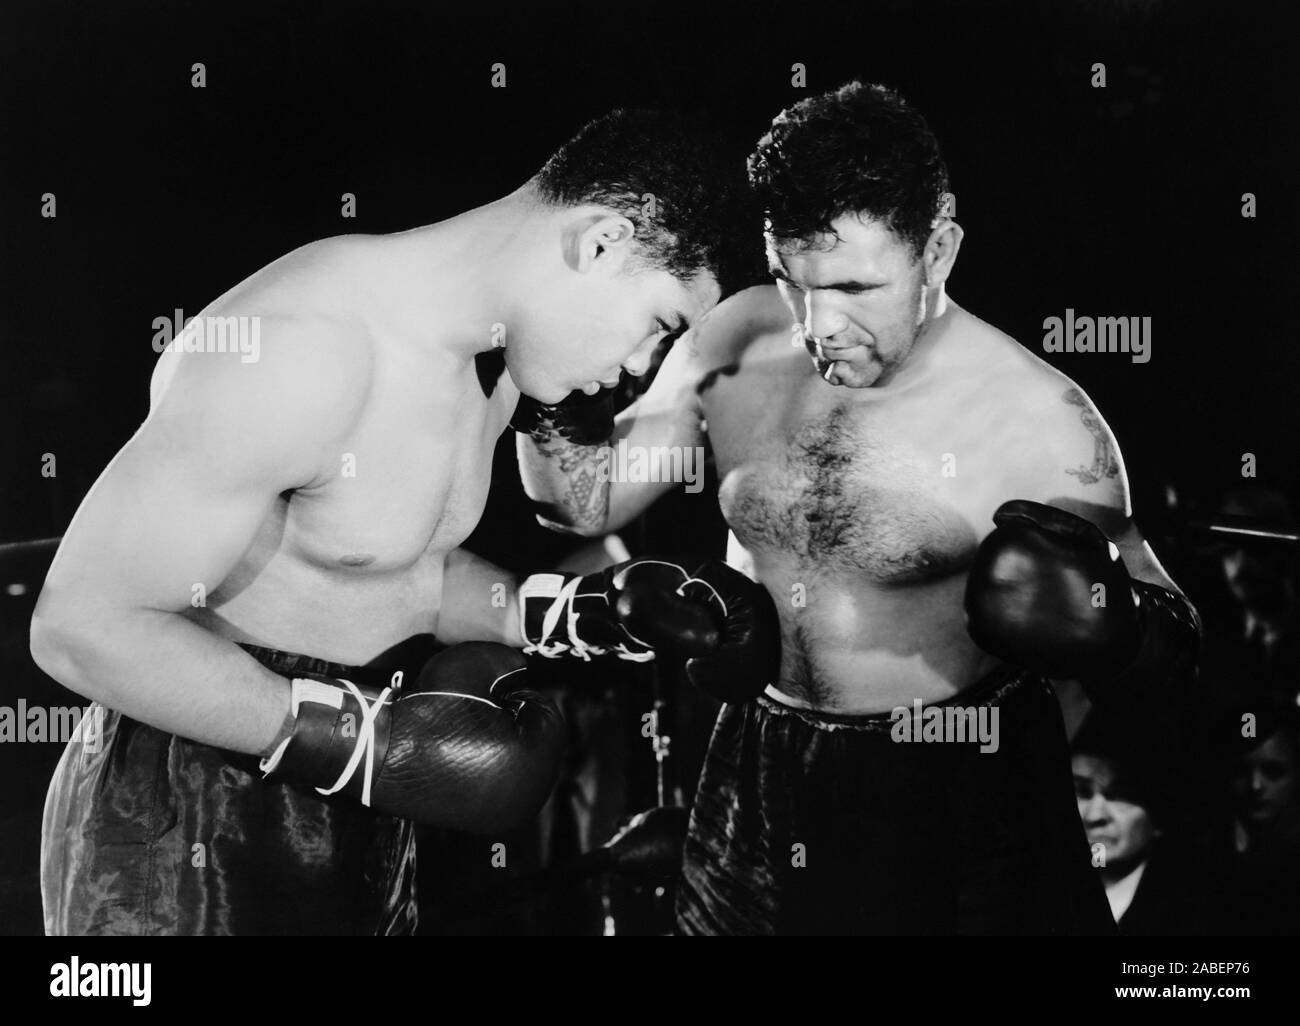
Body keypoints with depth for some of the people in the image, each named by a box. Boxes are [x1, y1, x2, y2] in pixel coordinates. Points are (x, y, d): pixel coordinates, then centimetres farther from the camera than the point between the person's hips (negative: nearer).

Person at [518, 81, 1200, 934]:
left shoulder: (1037, 423, -19)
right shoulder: (737, 346, -8)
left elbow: (1172, 642, -10)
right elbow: (586, 500, 3)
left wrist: (1108, 622, -33)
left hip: (958, 807, -4)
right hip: (764, 778, 4)